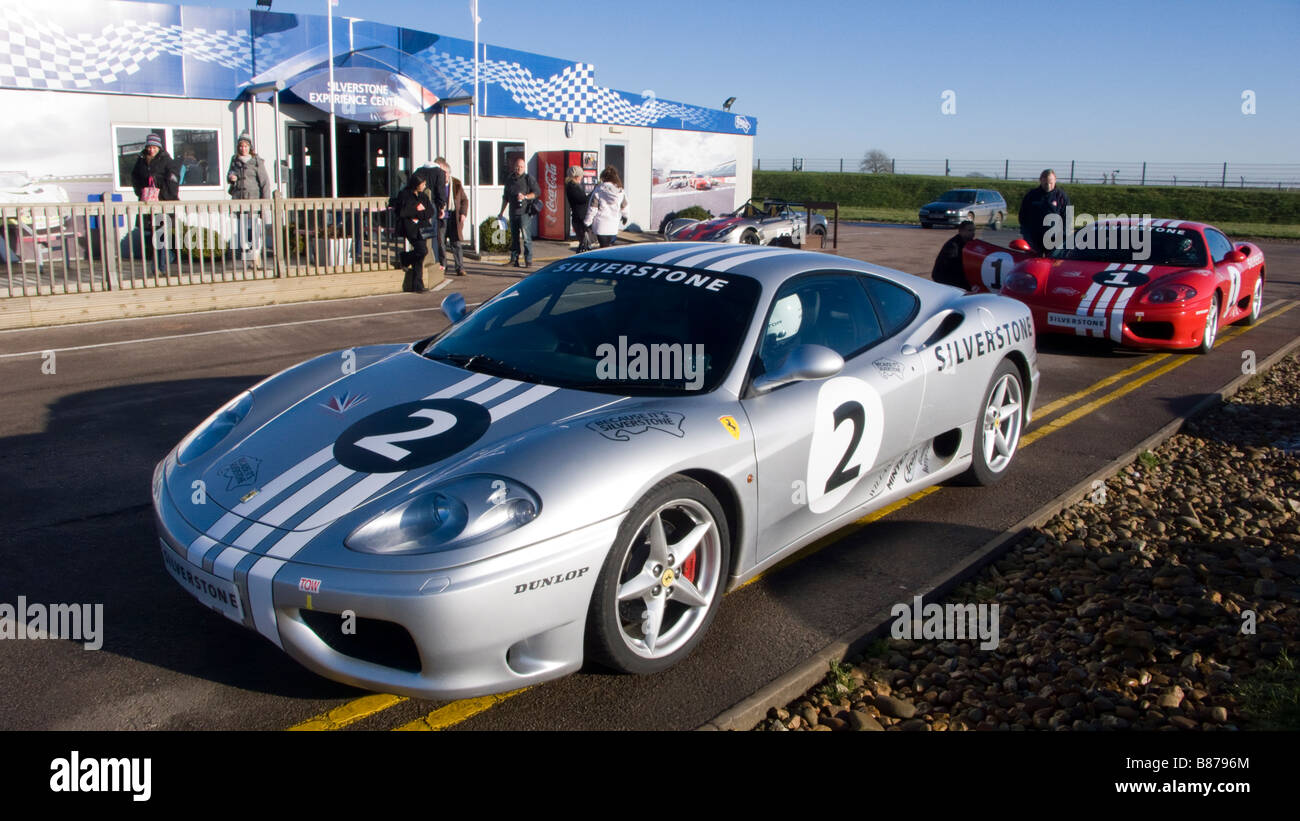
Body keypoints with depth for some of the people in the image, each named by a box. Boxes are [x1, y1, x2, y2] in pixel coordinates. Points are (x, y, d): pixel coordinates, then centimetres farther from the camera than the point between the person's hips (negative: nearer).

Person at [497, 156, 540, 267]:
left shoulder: (528, 178, 0)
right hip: (513, 212, 5)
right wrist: (502, 211, 24)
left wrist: (525, 197, -16)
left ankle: (528, 260, -7)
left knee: (526, 237, -10)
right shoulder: (509, 179, 15)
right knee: (514, 237, 9)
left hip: (525, 212, -5)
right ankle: (514, 259, 14)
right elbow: (505, 197, 23)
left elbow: (537, 192, -4)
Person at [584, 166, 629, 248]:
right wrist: (624, 216, 35)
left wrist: (588, 223, 2)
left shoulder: (598, 190, -8)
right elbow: (624, 207, 15)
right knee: (610, 246, 16)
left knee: (604, 247, 0)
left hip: (601, 225, -3)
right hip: (614, 226, 3)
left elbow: (592, 209, -7)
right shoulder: (620, 191, 1)